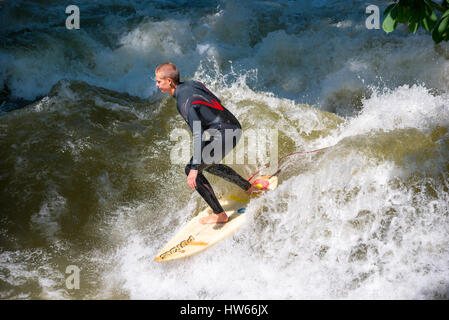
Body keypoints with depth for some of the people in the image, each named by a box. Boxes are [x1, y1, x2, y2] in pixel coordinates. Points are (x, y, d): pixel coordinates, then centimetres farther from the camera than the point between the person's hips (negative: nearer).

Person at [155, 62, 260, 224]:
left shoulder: (185, 102, -21)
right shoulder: (192, 84, 6)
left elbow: (198, 135, -27)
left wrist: (194, 168, -28)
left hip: (223, 135, -10)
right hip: (235, 127, 10)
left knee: (191, 170, -3)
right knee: (208, 164, 29)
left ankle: (220, 215, 2)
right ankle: (249, 188, 40)